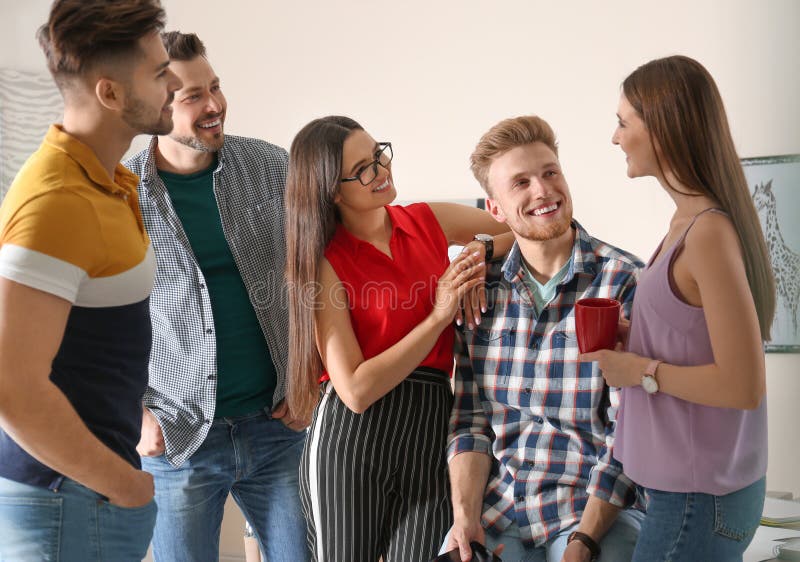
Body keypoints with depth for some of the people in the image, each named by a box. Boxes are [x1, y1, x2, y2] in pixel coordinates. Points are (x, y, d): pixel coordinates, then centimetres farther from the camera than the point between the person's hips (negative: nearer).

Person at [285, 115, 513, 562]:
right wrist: (439, 316, -17)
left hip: (431, 433, 3)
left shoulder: (430, 220, 5)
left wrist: (483, 250, -5)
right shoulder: (325, 261, -6)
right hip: (351, 441, -3)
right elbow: (356, 390, -15)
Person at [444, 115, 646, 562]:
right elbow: (471, 420, 7)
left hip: (600, 506, -3)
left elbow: (630, 437, -10)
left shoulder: (624, 282, -8)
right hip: (497, 507, 3)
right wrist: (465, 516, -6)